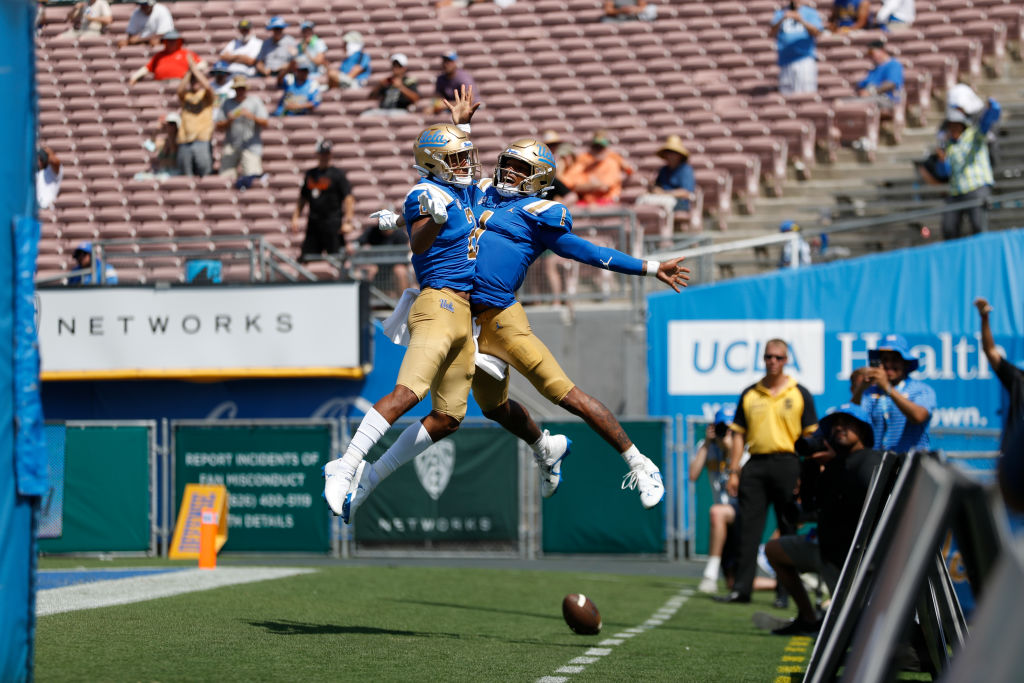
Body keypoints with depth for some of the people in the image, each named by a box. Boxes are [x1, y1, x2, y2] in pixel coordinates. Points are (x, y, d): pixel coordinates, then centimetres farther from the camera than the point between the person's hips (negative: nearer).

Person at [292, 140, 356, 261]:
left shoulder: (338, 174, -2)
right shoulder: (310, 174, 14)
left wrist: (348, 221, -16)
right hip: (313, 223, 5)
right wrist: (296, 217, 13)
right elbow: (303, 198, 22)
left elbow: (349, 198, -8)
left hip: (333, 224, -5)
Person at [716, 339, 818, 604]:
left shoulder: (800, 393, 5)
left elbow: (809, 436, 3)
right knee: (748, 527, -3)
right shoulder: (749, 395, 13)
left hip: (787, 465, -2)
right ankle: (741, 588, -3)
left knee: (789, 529, 0)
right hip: (756, 464, 3)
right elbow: (739, 435, 14)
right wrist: (733, 472, 5)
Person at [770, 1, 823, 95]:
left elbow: (816, 32, -4)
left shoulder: (810, 13, 11)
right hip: (785, 62, 2)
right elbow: (772, 33, 2)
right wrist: (782, 20, -14)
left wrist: (801, 20, -18)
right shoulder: (779, 14, 16)